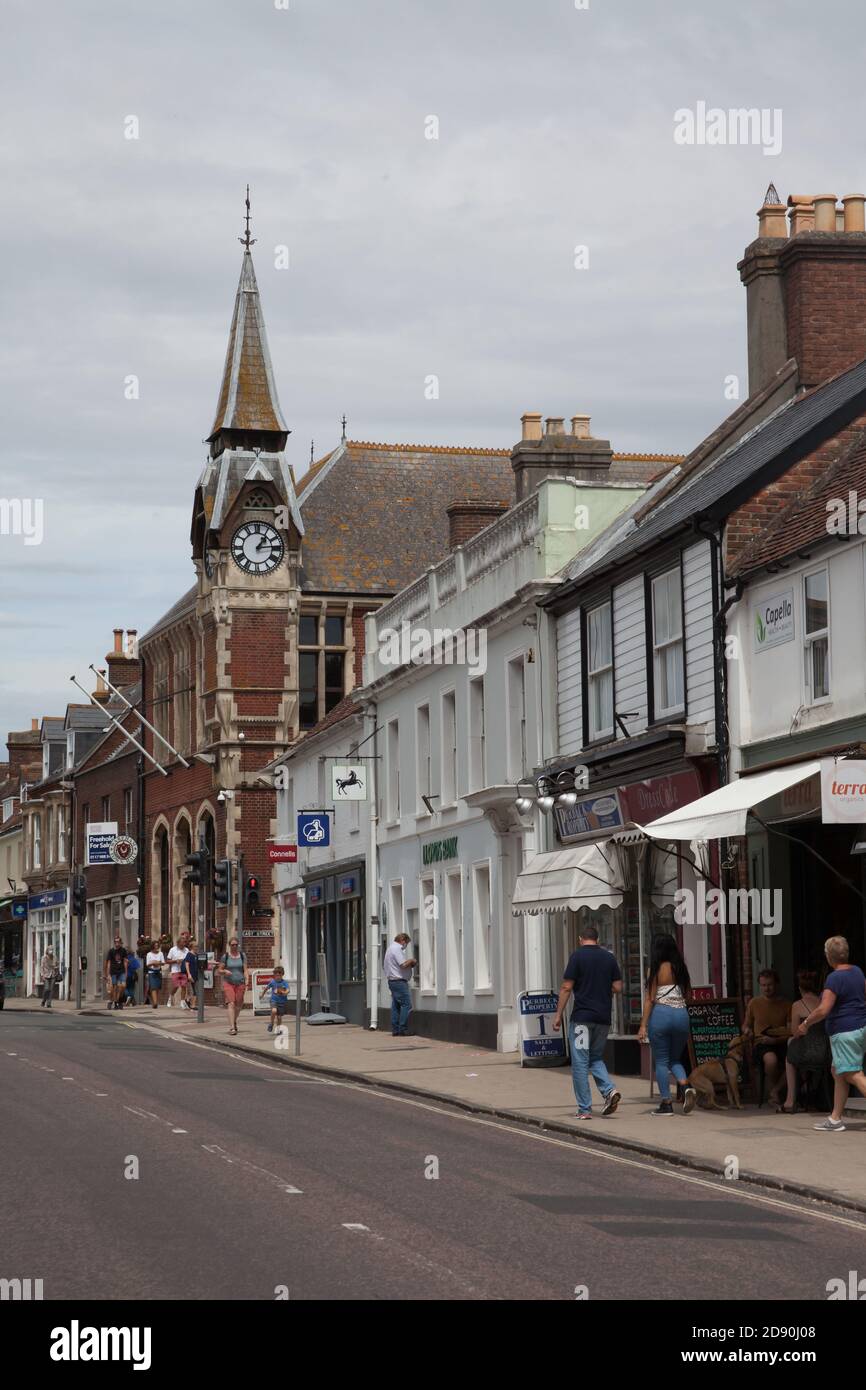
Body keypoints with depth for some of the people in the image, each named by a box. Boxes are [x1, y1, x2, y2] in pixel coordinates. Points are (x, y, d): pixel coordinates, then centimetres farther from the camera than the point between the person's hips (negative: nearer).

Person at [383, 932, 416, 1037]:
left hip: (392, 980, 11)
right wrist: (411, 960, -2)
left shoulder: (390, 948, 20)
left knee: (396, 1005, 10)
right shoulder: (397, 949, -13)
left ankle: (395, 1030, 10)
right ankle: (403, 1030, -14)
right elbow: (404, 964, -22)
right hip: (399, 980, -11)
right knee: (406, 1004, -11)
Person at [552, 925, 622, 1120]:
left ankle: (584, 1109, 0)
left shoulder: (577, 956, -6)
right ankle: (609, 1090, -4)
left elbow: (566, 988, -9)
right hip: (603, 1018, 5)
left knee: (580, 1062, 2)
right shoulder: (609, 957, 7)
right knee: (596, 1058, 20)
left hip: (581, 1017, -5)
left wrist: (558, 1014, -2)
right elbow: (618, 988, 6)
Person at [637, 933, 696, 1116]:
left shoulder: (655, 970, -5)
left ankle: (666, 1103, 4)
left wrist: (643, 1025, -6)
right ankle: (686, 1087, -9)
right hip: (681, 1014, 4)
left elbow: (650, 999, -8)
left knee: (661, 1061, 5)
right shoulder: (681, 968, 6)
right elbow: (688, 995, 10)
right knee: (675, 1059, 17)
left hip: (661, 1014, -4)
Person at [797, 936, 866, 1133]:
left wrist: (806, 1024, -7)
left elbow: (823, 1010, -21)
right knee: (838, 1072, 17)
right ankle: (835, 1119, 20)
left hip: (844, 1033, -9)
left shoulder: (834, 978, -17)